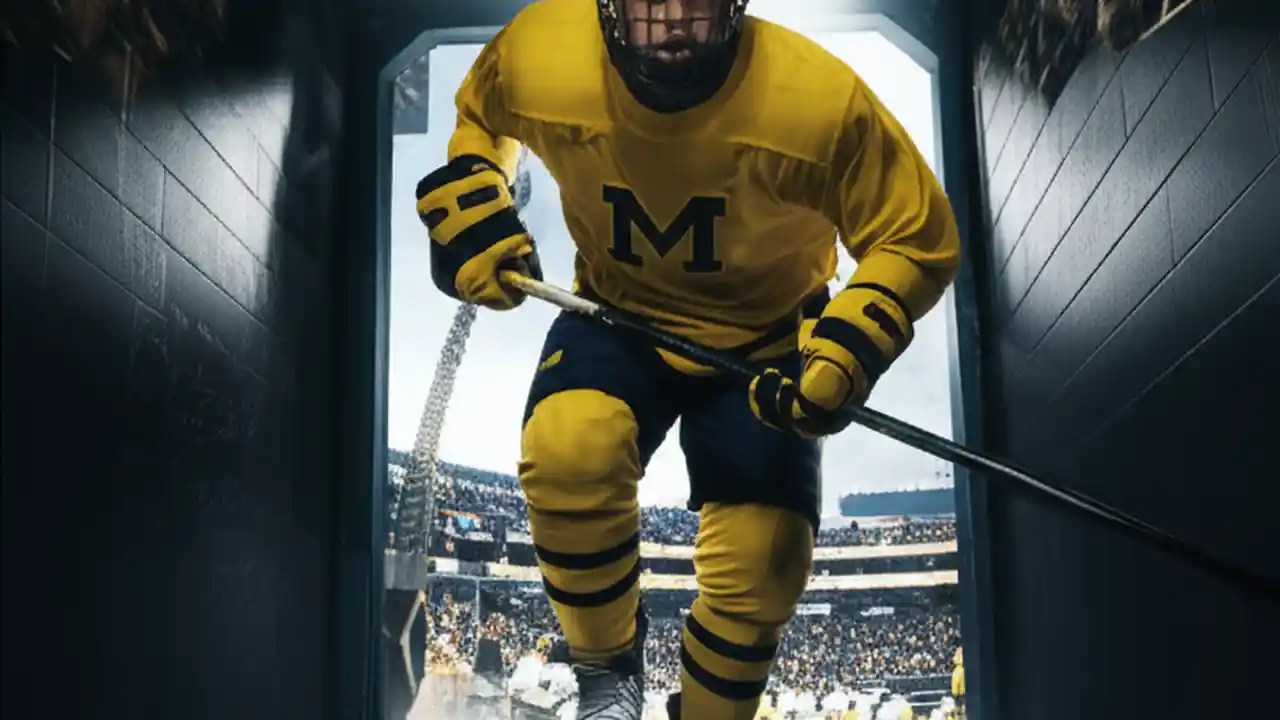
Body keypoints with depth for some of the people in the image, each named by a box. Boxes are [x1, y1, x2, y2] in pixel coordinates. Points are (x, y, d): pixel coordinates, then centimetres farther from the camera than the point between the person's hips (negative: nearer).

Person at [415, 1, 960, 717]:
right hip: (617, 317, 1)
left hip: (766, 343, 0)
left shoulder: (823, 100, -28)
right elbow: (479, 118, 5)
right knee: (568, 451, -30)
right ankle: (608, 662, 0)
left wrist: (848, 349, -30)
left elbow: (920, 240, -16)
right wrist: (471, 211, -11)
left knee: (761, 569, -11)